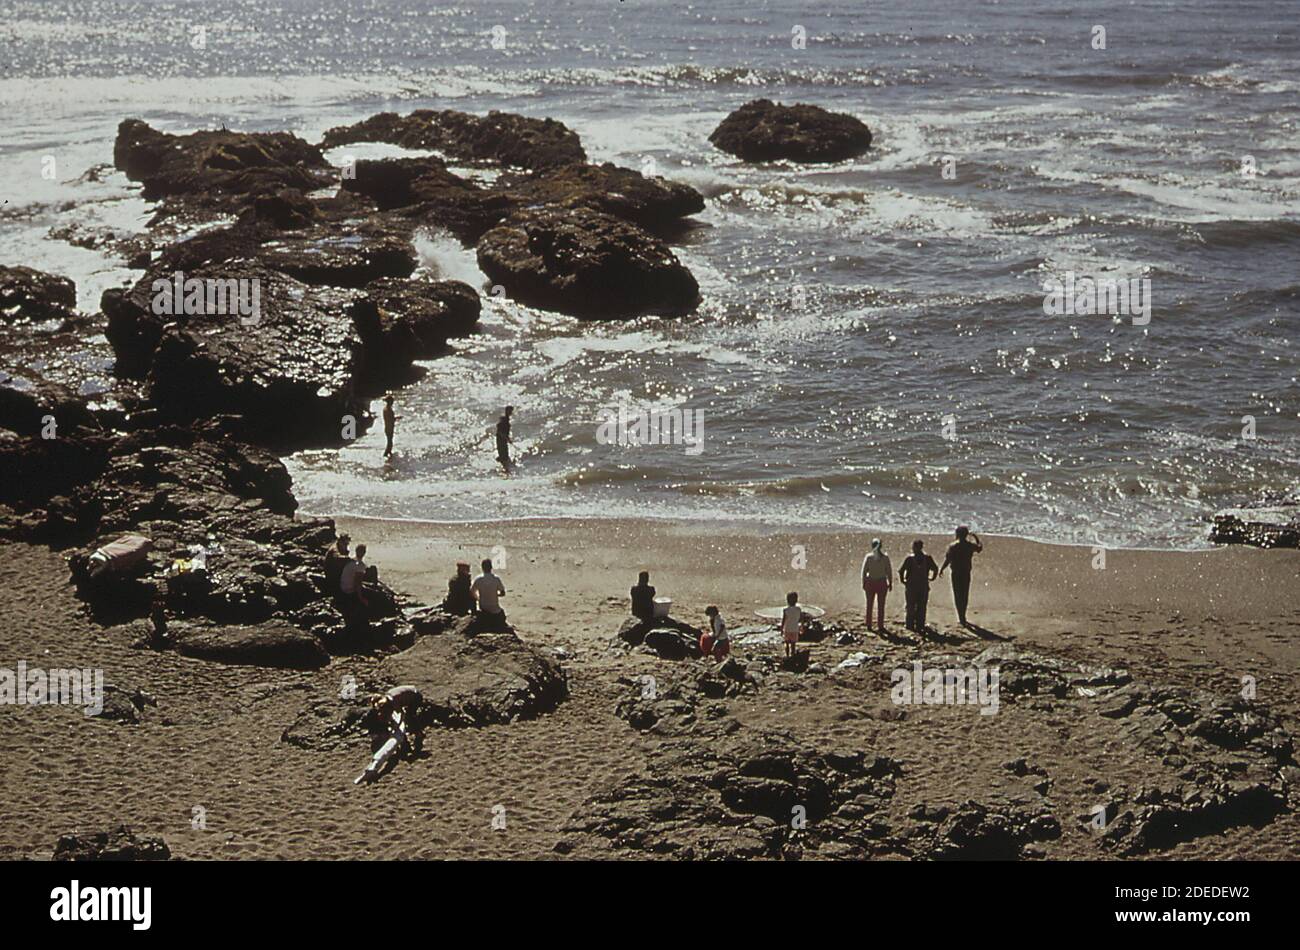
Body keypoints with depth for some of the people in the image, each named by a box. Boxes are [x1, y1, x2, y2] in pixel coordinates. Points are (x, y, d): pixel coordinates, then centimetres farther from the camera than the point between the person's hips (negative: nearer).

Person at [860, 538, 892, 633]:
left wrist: (863, 583, 5)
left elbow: (864, 571, -4)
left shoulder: (868, 557, -6)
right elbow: (889, 571, -3)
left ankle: (869, 625, 13)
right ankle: (880, 626, 3)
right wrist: (890, 583, 5)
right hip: (882, 582, -1)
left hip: (870, 582, 1)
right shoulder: (885, 557, -6)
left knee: (869, 604, 12)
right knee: (880, 605, 5)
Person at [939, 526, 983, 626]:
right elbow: (980, 546, 19)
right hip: (966, 574, 3)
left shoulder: (953, 547, -12)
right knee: (965, 595, 15)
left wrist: (941, 570, 0)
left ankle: (961, 618, -2)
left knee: (958, 596, 3)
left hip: (956, 574, -3)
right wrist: (976, 537, 27)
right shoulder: (971, 546, -2)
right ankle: (962, 617, 23)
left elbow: (947, 560, -13)